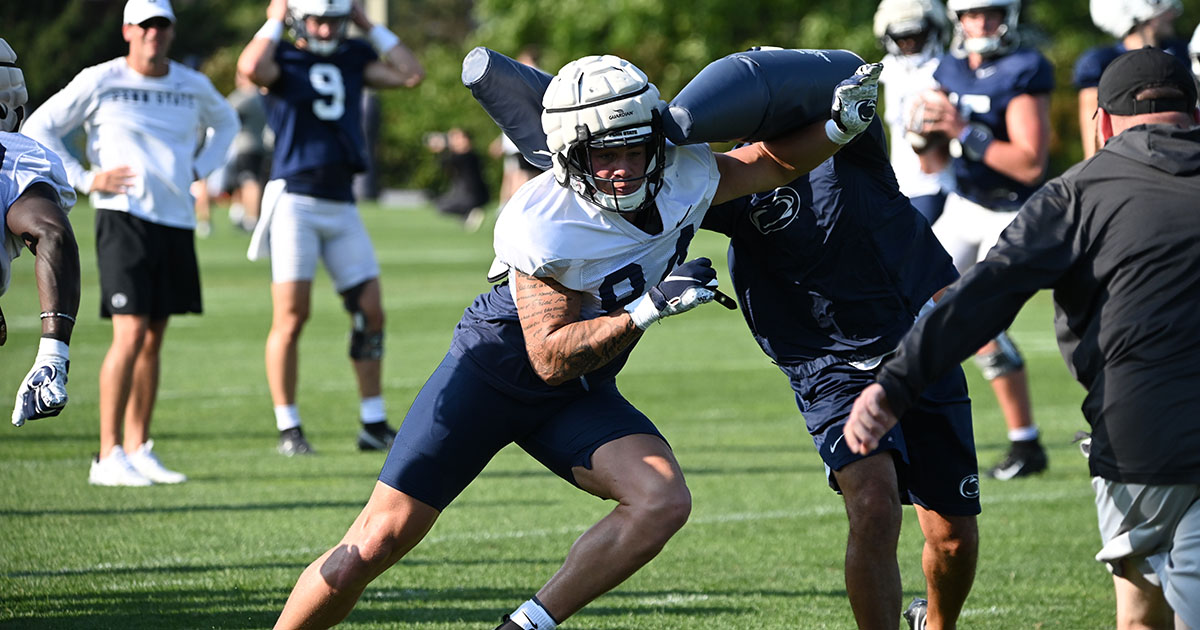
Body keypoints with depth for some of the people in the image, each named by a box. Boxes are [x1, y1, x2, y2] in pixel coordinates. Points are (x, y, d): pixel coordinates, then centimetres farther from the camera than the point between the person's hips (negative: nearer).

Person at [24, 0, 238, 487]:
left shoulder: (193, 87, 10)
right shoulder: (100, 82, -4)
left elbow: (225, 122, 32)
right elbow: (37, 130, 1)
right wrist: (84, 178, -6)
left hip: (177, 221, 5)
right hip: (123, 217, -5)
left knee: (153, 340, 8)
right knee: (130, 334, -14)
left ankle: (138, 450, 15)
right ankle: (108, 457, -12)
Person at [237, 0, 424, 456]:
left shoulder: (353, 59, 13)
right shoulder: (281, 59, -2)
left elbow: (411, 74, 5)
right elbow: (251, 68, -25)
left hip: (342, 205, 5)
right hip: (295, 200, -5)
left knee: (370, 312, 4)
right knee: (291, 316, -7)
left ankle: (374, 425, 12)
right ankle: (289, 430, 1)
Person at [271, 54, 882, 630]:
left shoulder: (682, 176, -14)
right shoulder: (542, 225, -30)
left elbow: (774, 161, 3)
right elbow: (551, 356, -27)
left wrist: (839, 125, -16)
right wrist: (648, 308, -34)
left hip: (579, 393, 5)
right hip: (493, 371, -5)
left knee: (663, 502, -21)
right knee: (375, 544, -8)